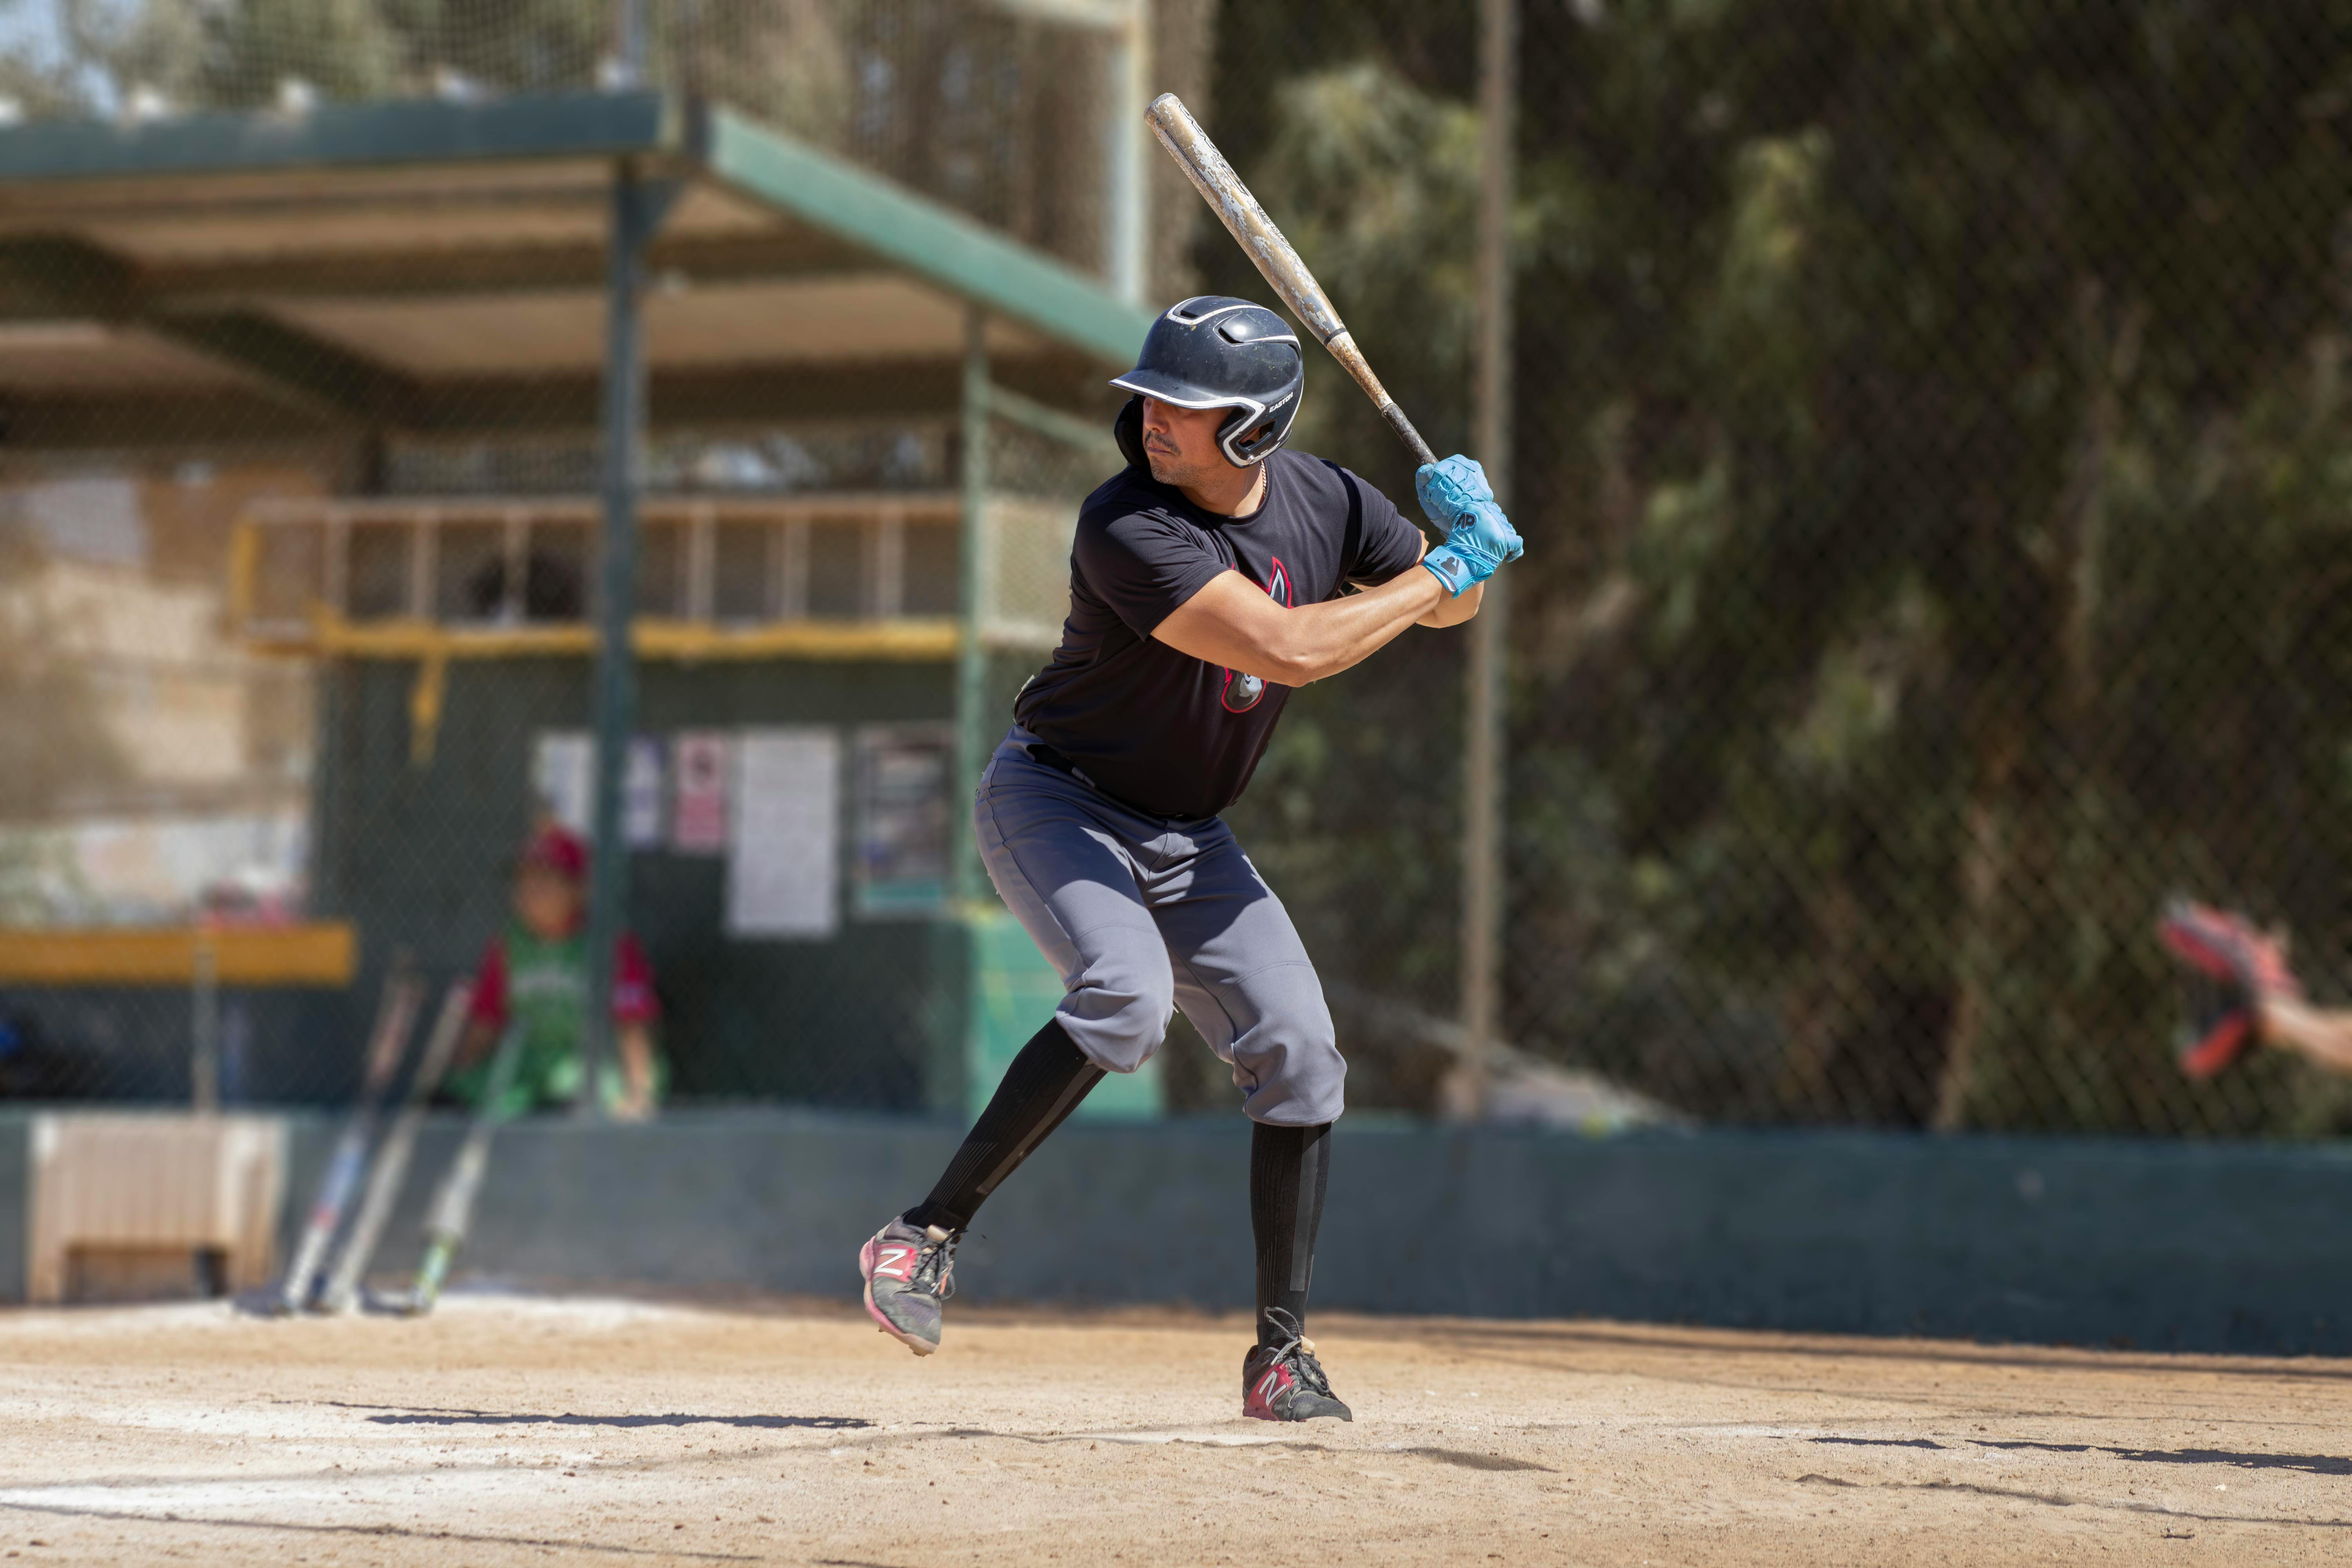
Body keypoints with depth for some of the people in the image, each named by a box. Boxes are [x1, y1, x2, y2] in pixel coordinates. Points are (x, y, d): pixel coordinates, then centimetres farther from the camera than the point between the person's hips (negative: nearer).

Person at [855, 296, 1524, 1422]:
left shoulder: (1321, 499, -7)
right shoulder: (1127, 527, -28)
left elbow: (1446, 606, 9)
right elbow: (1288, 648, -36)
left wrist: (1466, 529, -14)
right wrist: (1443, 569, -27)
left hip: (1186, 837, 6)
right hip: (1057, 800, -6)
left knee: (1298, 1055, -3)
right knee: (1126, 996, -32)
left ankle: (1280, 1353, 7)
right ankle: (927, 1236, -24)